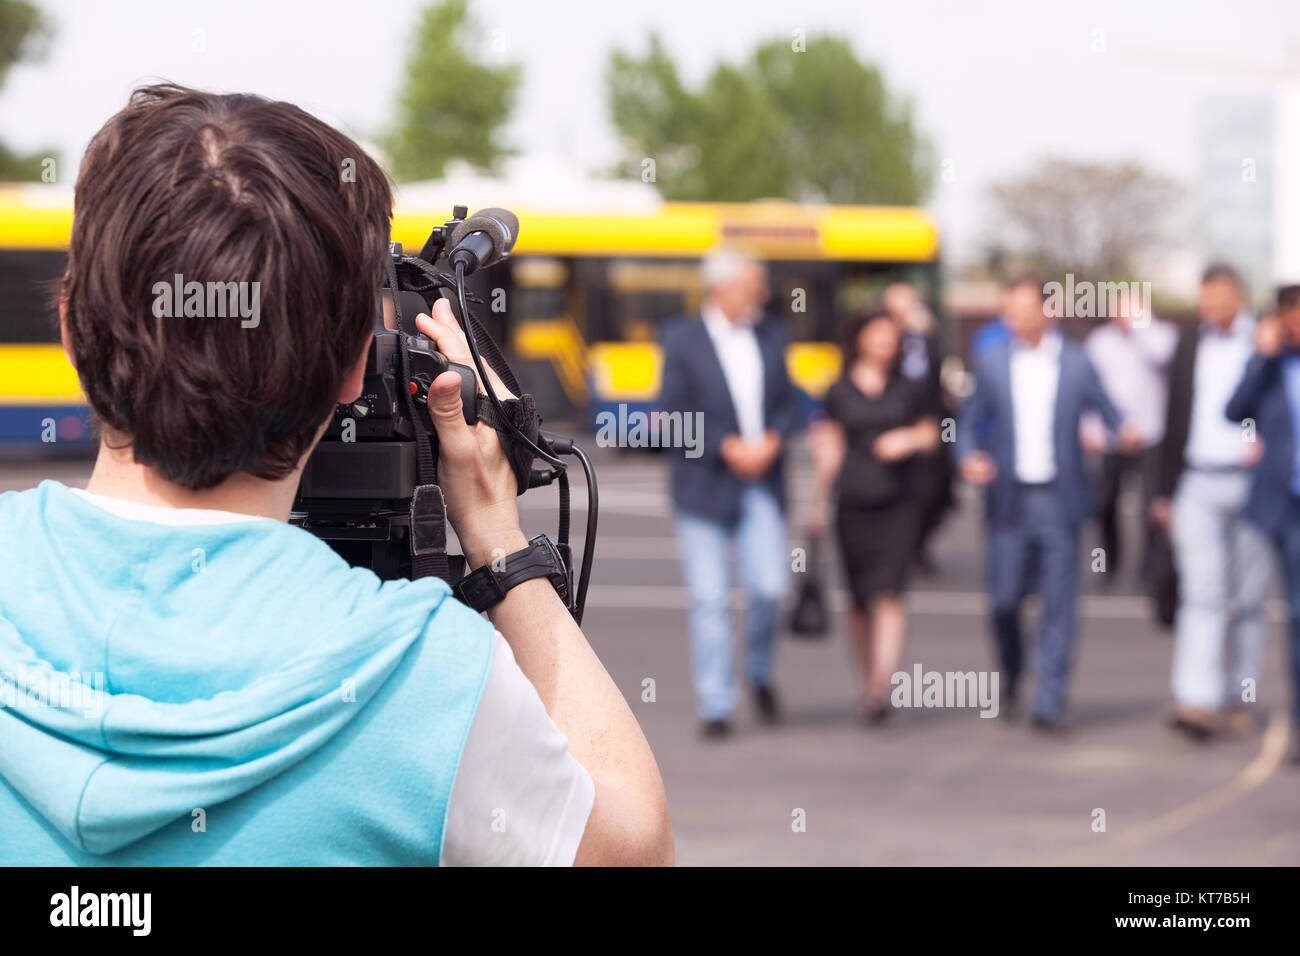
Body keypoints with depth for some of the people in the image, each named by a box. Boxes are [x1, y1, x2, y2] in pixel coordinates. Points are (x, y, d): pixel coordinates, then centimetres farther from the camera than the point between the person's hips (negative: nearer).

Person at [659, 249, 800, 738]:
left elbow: (787, 402, 11)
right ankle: (715, 704, 5)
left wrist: (771, 442, -9)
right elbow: (672, 414, -7)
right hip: (704, 486, -3)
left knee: (769, 587, -6)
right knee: (710, 598, -2)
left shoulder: (771, 334, 9)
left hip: (762, 484, 3)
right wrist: (727, 448, -15)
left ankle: (759, 672, 22)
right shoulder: (682, 339, -3)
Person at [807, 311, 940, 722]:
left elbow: (931, 434, 17)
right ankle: (866, 683, 21)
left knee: (889, 596, -12)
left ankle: (881, 687, -20)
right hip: (854, 504, 1)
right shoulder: (840, 392, 6)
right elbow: (830, 449, 11)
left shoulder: (908, 390, 9)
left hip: (898, 505, 0)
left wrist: (908, 439, -5)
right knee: (860, 601, 6)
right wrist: (818, 502, 10)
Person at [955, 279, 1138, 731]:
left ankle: (1049, 703, 1)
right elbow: (969, 422, 11)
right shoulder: (992, 364, 8)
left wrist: (1124, 431, -16)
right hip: (1010, 501, 1)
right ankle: (1010, 673, 28)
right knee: (1005, 598, 0)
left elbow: (1105, 410, 6)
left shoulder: (1078, 364, 4)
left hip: (1059, 501, -1)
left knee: (1058, 604, -3)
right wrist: (969, 457, -8)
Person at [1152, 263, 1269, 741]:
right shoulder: (1189, 342, 10)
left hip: (1252, 485, -1)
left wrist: (1268, 446, -14)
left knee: (1248, 598, 5)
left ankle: (1235, 697, 17)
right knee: (1201, 593, -8)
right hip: (1198, 485, 1)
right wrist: (1164, 491, 13)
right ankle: (1196, 702, -15)